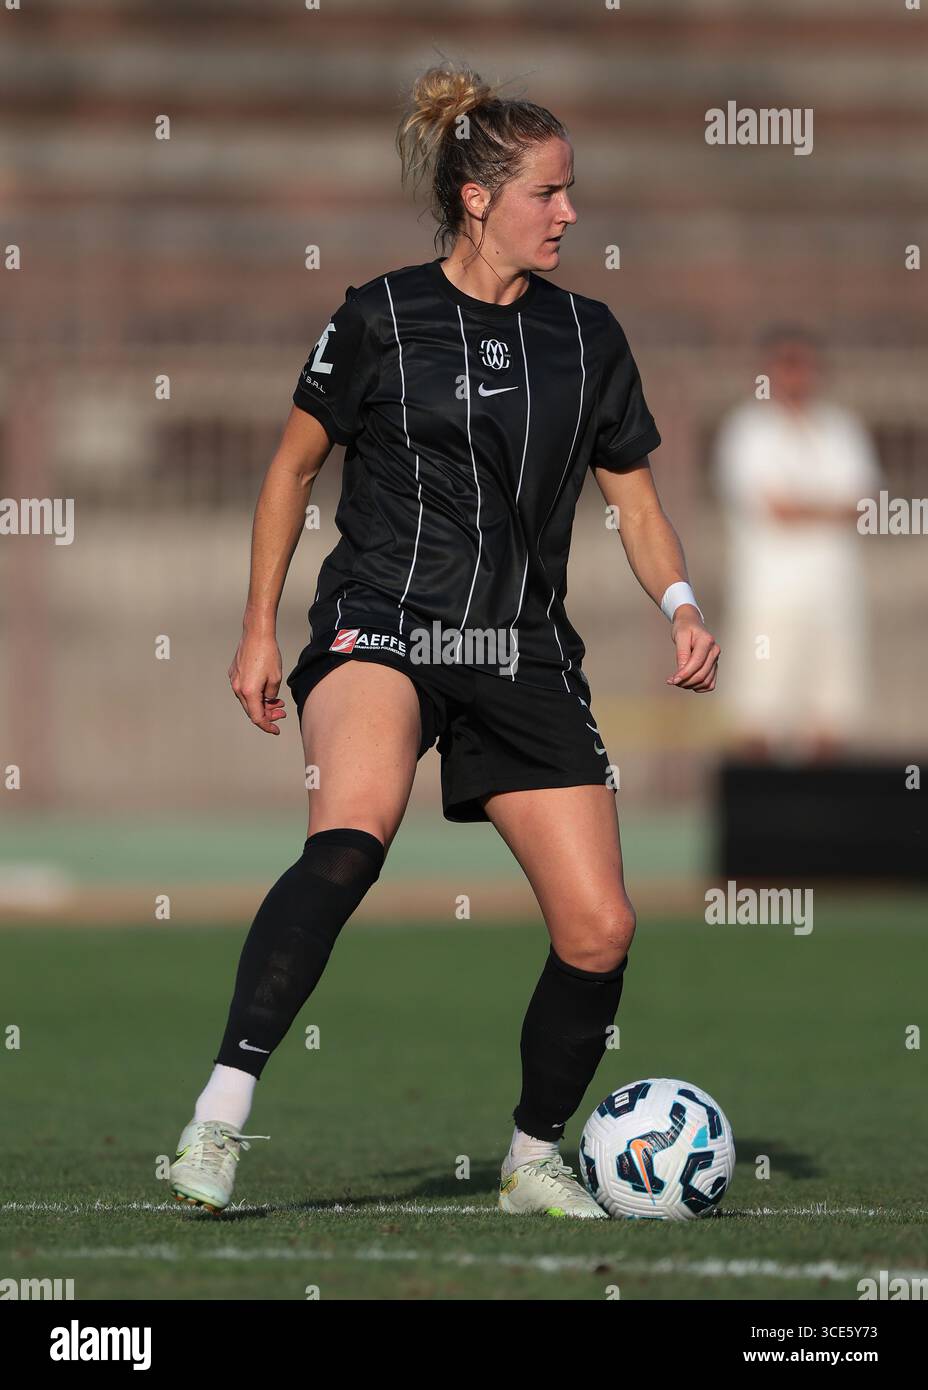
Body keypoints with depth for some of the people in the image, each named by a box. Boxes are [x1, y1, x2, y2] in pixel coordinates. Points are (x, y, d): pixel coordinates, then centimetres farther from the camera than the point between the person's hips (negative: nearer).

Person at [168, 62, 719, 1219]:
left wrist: (681, 608, -1)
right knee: (353, 832, -35)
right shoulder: (381, 318, 0)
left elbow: (634, 501, 17)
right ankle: (220, 1118, -37)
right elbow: (293, 468, 9)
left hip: (524, 652, 4)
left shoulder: (587, 336, 10)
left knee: (600, 931, -4)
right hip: (382, 624, -4)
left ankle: (534, 1160, 20)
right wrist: (259, 632, 6)